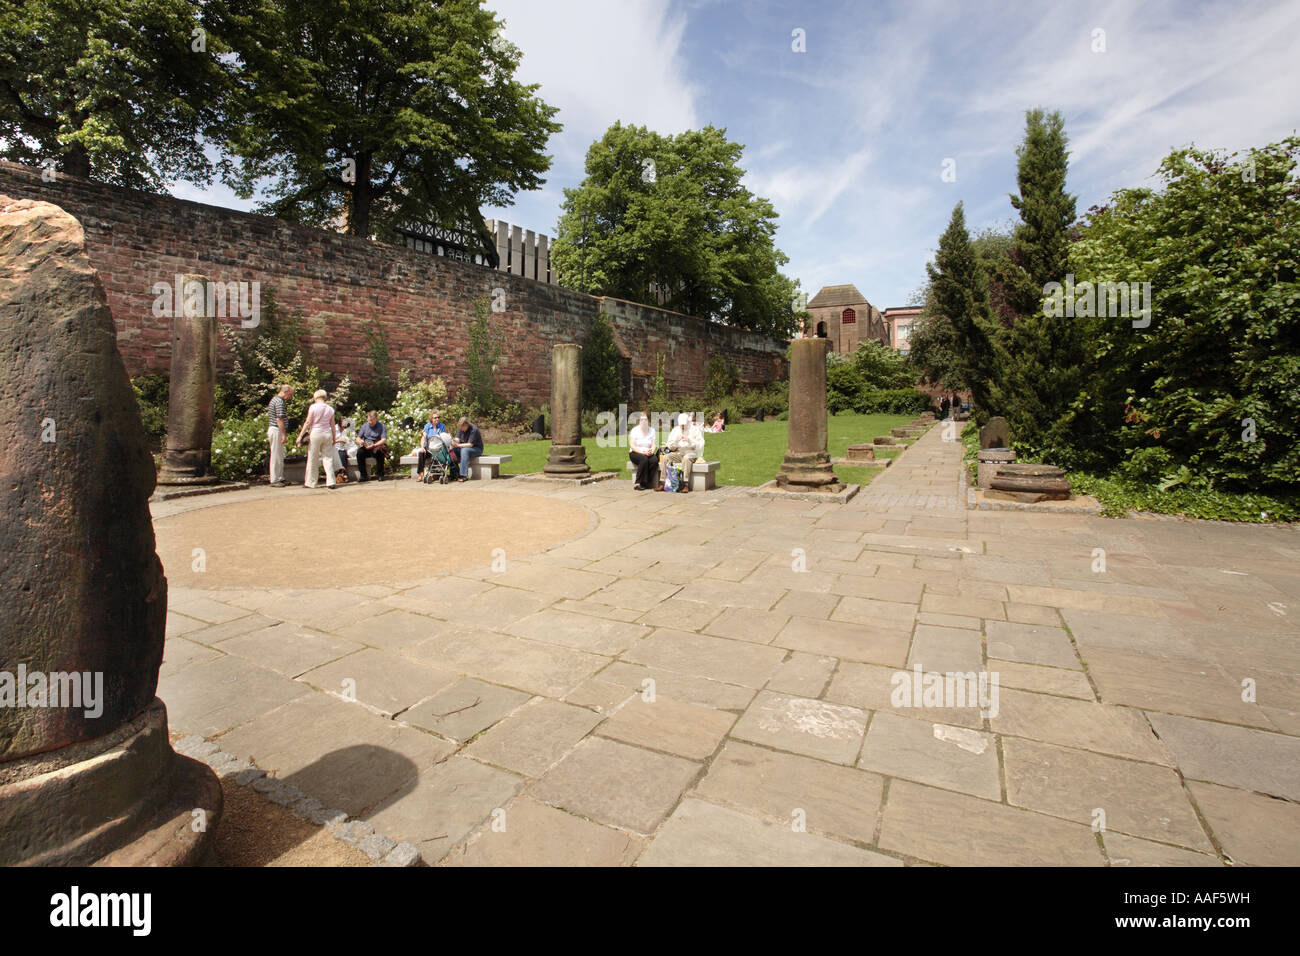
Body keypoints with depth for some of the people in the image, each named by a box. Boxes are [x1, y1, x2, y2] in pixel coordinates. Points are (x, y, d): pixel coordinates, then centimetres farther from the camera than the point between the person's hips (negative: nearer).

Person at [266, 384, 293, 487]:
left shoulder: (274, 399, 17)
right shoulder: (279, 402, -16)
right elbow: (279, 419, -21)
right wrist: (283, 434, -21)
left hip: (272, 428, 10)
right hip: (277, 430, -10)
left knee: (280, 456, 14)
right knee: (276, 456, -6)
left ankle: (280, 478, 19)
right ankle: (274, 480, -2)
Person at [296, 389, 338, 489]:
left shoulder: (313, 407, -6)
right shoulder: (330, 409, 4)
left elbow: (308, 422, -8)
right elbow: (332, 425, 7)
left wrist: (300, 435, -3)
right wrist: (334, 438, 15)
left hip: (315, 433, -3)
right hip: (327, 433, 3)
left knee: (313, 459, 6)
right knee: (328, 458, 5)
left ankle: (311, 482, 13)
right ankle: (331, 482, -1)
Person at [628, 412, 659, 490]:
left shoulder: (652, 430, 8)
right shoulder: (634, 430, -3)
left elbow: (654, 445, 4)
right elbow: (632, 446, -9)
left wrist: (651, 451, -18)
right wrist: (642, 452, -21)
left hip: (648, 453, 3)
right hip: (635, 453, -3)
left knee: (655, 460, -29)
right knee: (644, 459, -36)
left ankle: (644, 483, -23)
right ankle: (638, 484, -31)